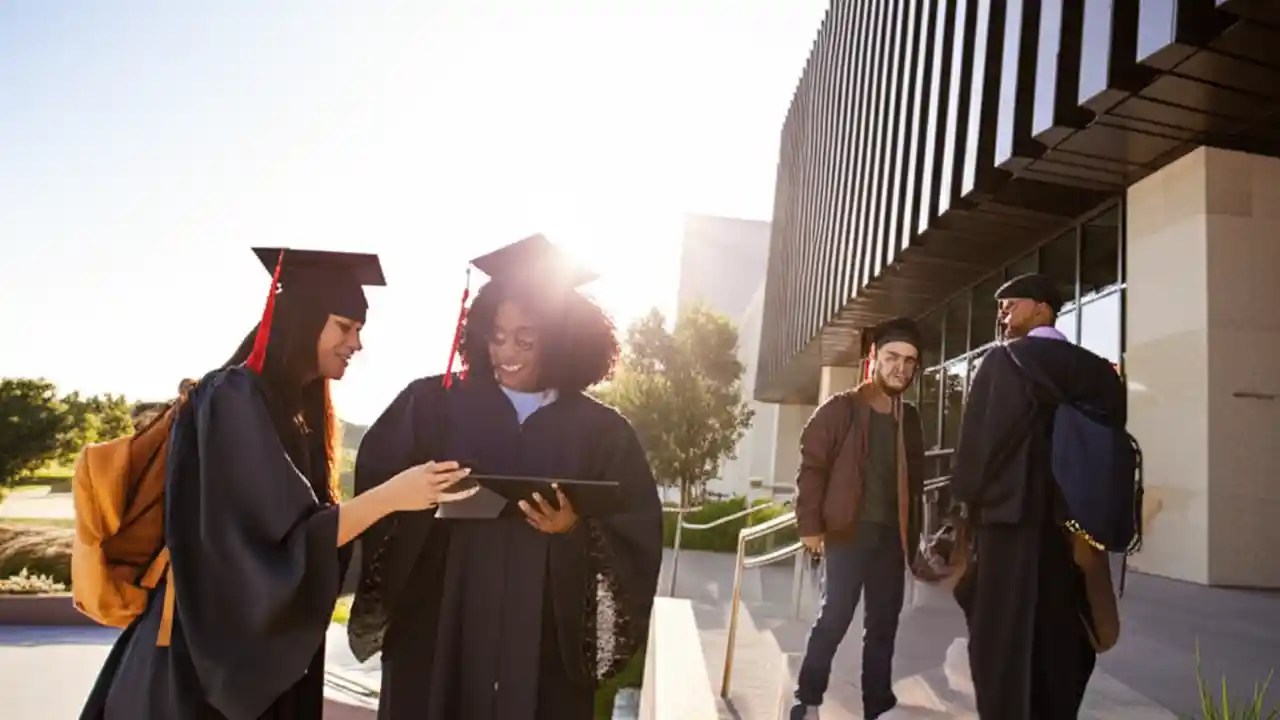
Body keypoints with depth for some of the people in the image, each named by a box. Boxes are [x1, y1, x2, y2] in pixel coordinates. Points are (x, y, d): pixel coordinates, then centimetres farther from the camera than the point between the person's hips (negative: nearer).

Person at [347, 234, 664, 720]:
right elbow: (375, 488, -1)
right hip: (439, 633, 1)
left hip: (545, 641, 0)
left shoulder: (603, 433, -1)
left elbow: (638, 542, -2)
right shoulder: (432, 404, 1)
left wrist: (576, 530, -19)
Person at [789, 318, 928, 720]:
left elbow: (915, 481, 13)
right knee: (835, 617, -3)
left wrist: (912, 535, 9)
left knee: (884, 624, 9)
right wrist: (810, 524, -11)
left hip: (892, 536, 5)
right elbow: (812, 465, -7)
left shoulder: (910, 419, 13)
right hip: (848, 531, -5)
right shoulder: (841, 408, -3)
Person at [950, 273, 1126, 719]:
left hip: (1011, 512, -6)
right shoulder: (1097, 371, 8)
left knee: (1002, 633, 2)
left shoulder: (1005, 362, -9)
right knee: (1059, 636, 15)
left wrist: (967, 496, -2)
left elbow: (978, 435, -13)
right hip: (1072, 520, 6)